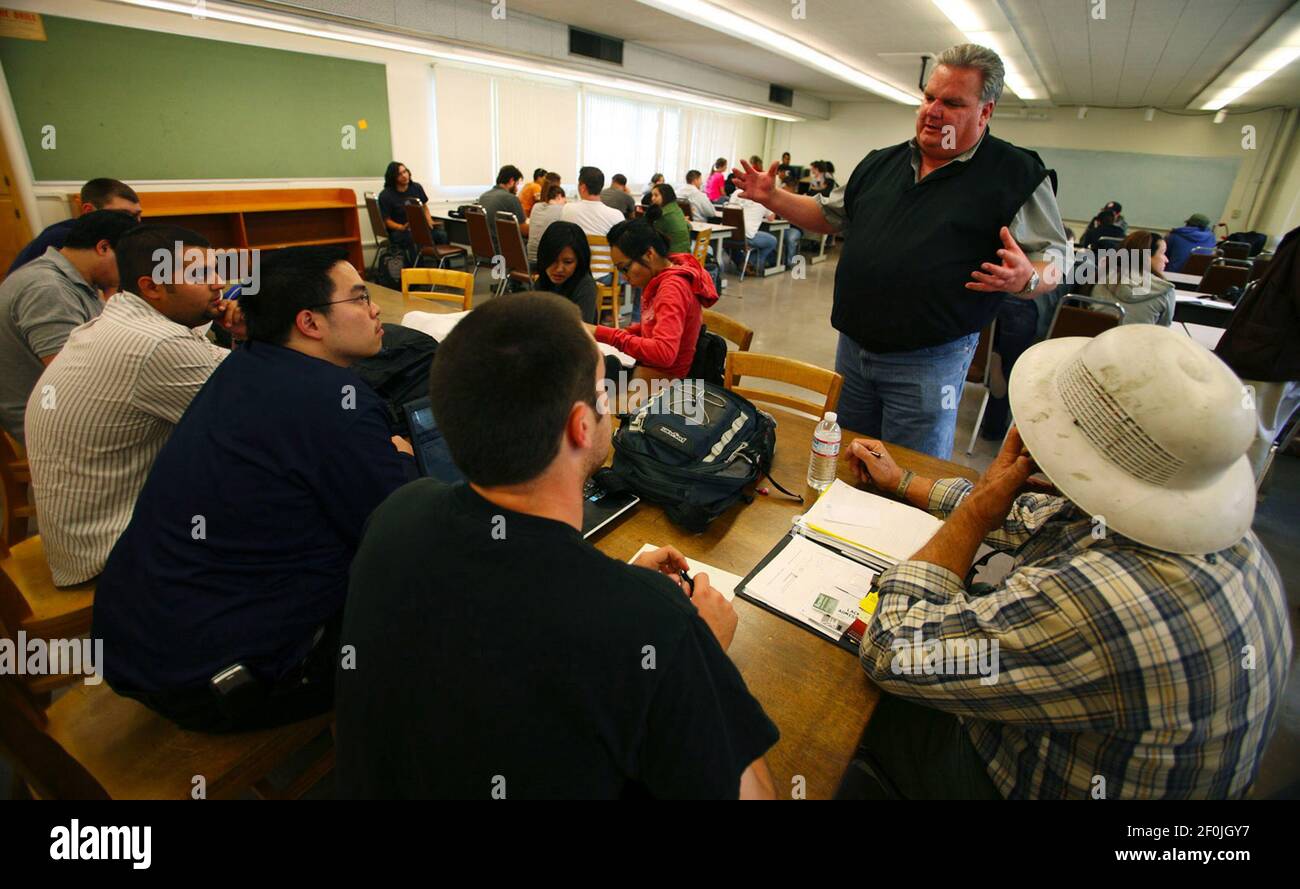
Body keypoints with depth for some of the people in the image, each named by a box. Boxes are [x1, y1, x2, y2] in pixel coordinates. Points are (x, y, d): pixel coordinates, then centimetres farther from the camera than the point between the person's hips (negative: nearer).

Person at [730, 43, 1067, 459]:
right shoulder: (882, 163, 12)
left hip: (928, 361, -5)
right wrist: (773, 198, 9)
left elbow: (1052, 261, -2)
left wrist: (1026, 277, -26)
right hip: (853, 345, 5)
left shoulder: (1017, 174, -4)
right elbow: (829, 216, 22)